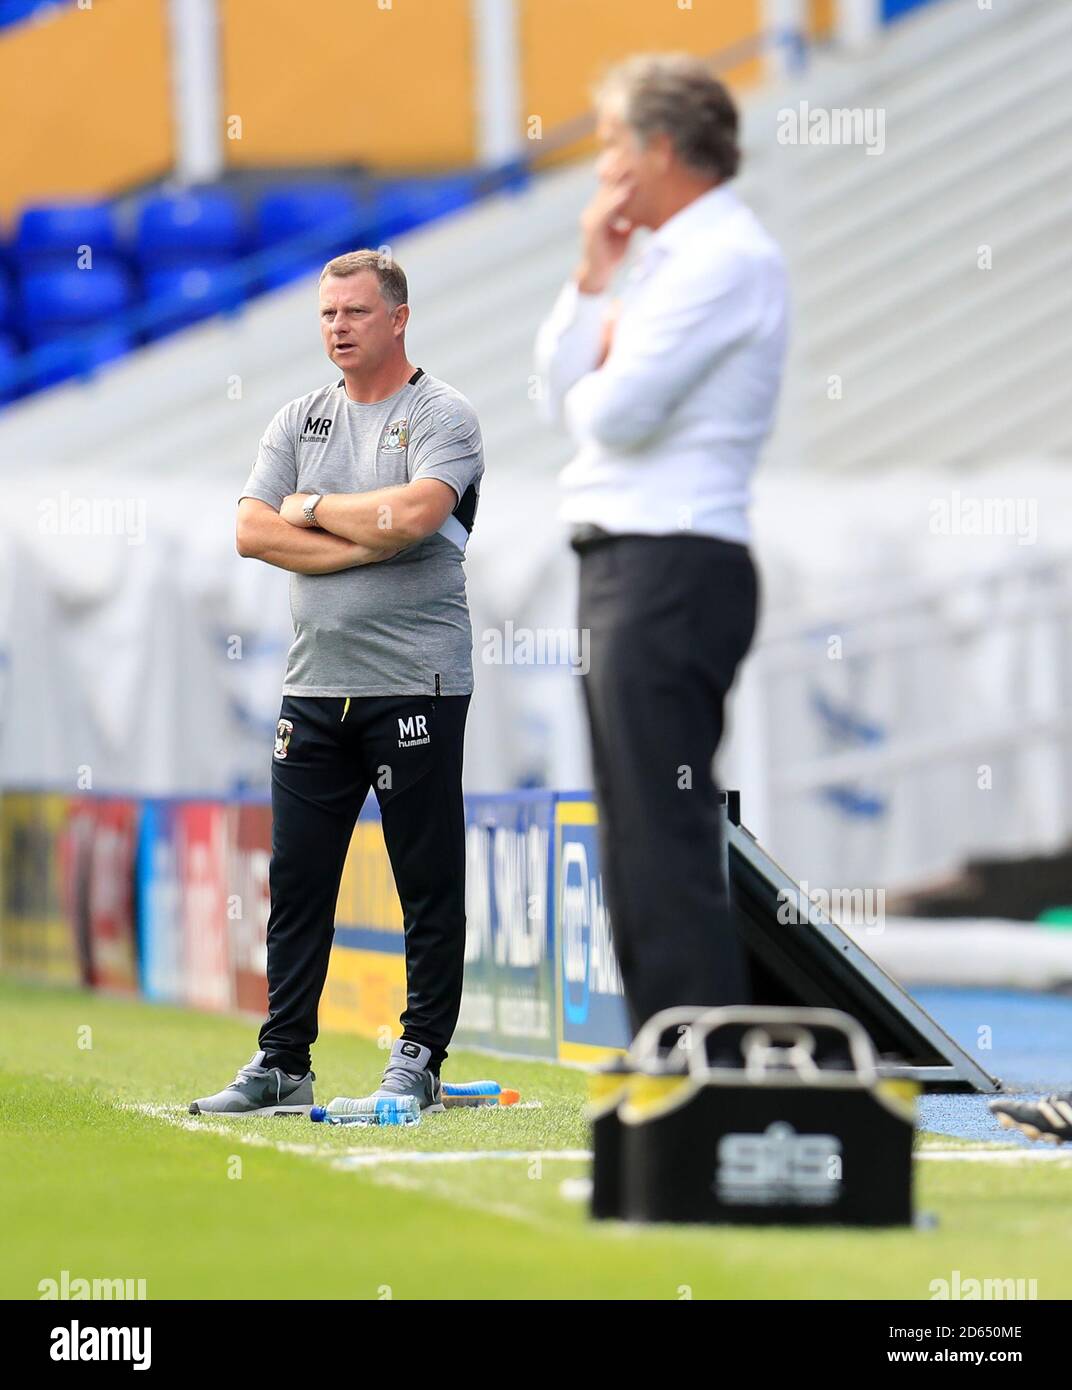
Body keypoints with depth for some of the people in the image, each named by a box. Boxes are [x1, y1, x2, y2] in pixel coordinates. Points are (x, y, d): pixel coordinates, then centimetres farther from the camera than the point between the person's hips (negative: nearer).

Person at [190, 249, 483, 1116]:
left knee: (429, 883, -2)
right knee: (296, 881, 5)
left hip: (415, 684, -5)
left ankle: (421, 1059, 4)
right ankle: (283, 1066, 9)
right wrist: (362, 547, -9)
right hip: (316, 685, 5)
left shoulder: (443, 417, -1)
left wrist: (312, 508, -4)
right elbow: (253, 532, 2)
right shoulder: (300, 421, 15)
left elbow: (414, 514, -19)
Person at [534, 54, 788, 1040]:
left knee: (667, 833, -13)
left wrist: (591, 386, 2)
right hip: (628, 565, 10)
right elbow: (563, 396, 19)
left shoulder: (728, 259, -11)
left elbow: (617, 410, -20)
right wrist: (592, 279, 10)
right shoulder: (671, 261, 20)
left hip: (672, 566, -10)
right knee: (636, 837, 12)